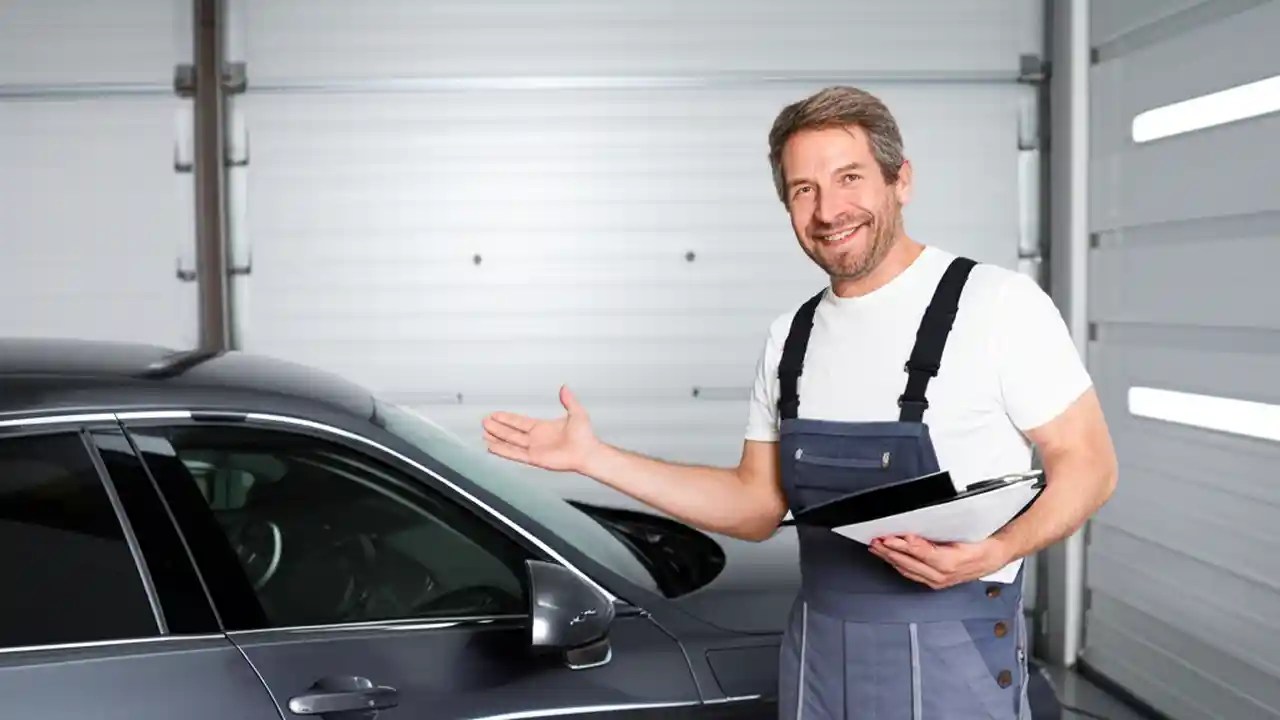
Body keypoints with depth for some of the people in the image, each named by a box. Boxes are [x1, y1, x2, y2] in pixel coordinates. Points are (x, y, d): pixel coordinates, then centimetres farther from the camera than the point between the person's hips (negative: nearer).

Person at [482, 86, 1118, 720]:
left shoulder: (998, 303, -11)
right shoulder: (790, 338, 5)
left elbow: (1087, 462, -7)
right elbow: (757, 506, 8)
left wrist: (998, 550, -25)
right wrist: (594, 457, 3)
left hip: (952, 660, -5)